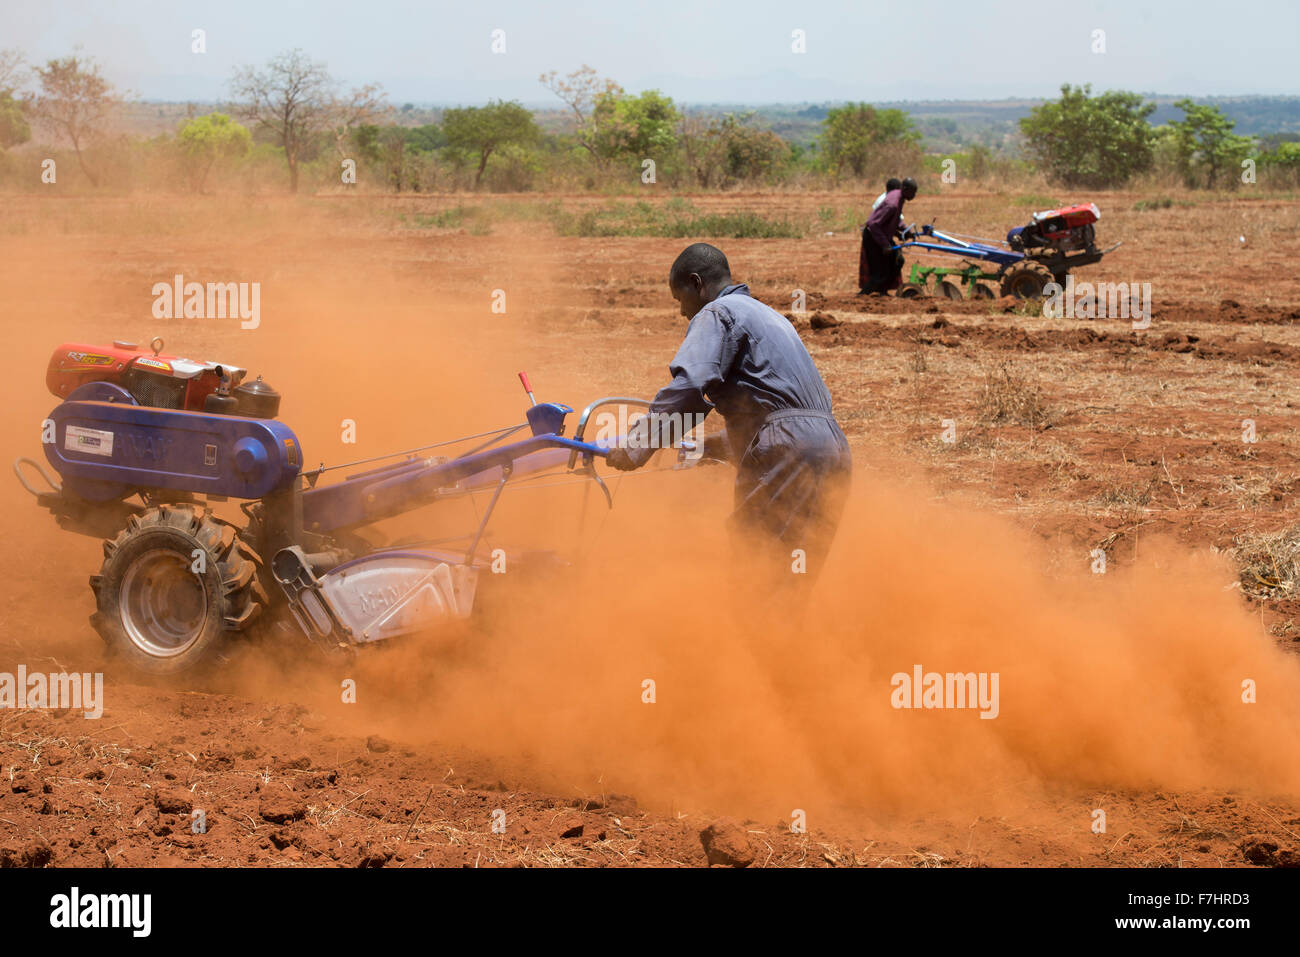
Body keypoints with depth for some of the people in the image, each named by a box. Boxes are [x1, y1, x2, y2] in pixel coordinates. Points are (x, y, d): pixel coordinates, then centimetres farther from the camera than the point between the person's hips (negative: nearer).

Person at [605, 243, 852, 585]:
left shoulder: (717, 314, 1)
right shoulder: (768, 316, 30)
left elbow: (689, 386, -16)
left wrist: (638, 444, -14)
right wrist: (717, 444, 39)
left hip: (787, 455, -9)